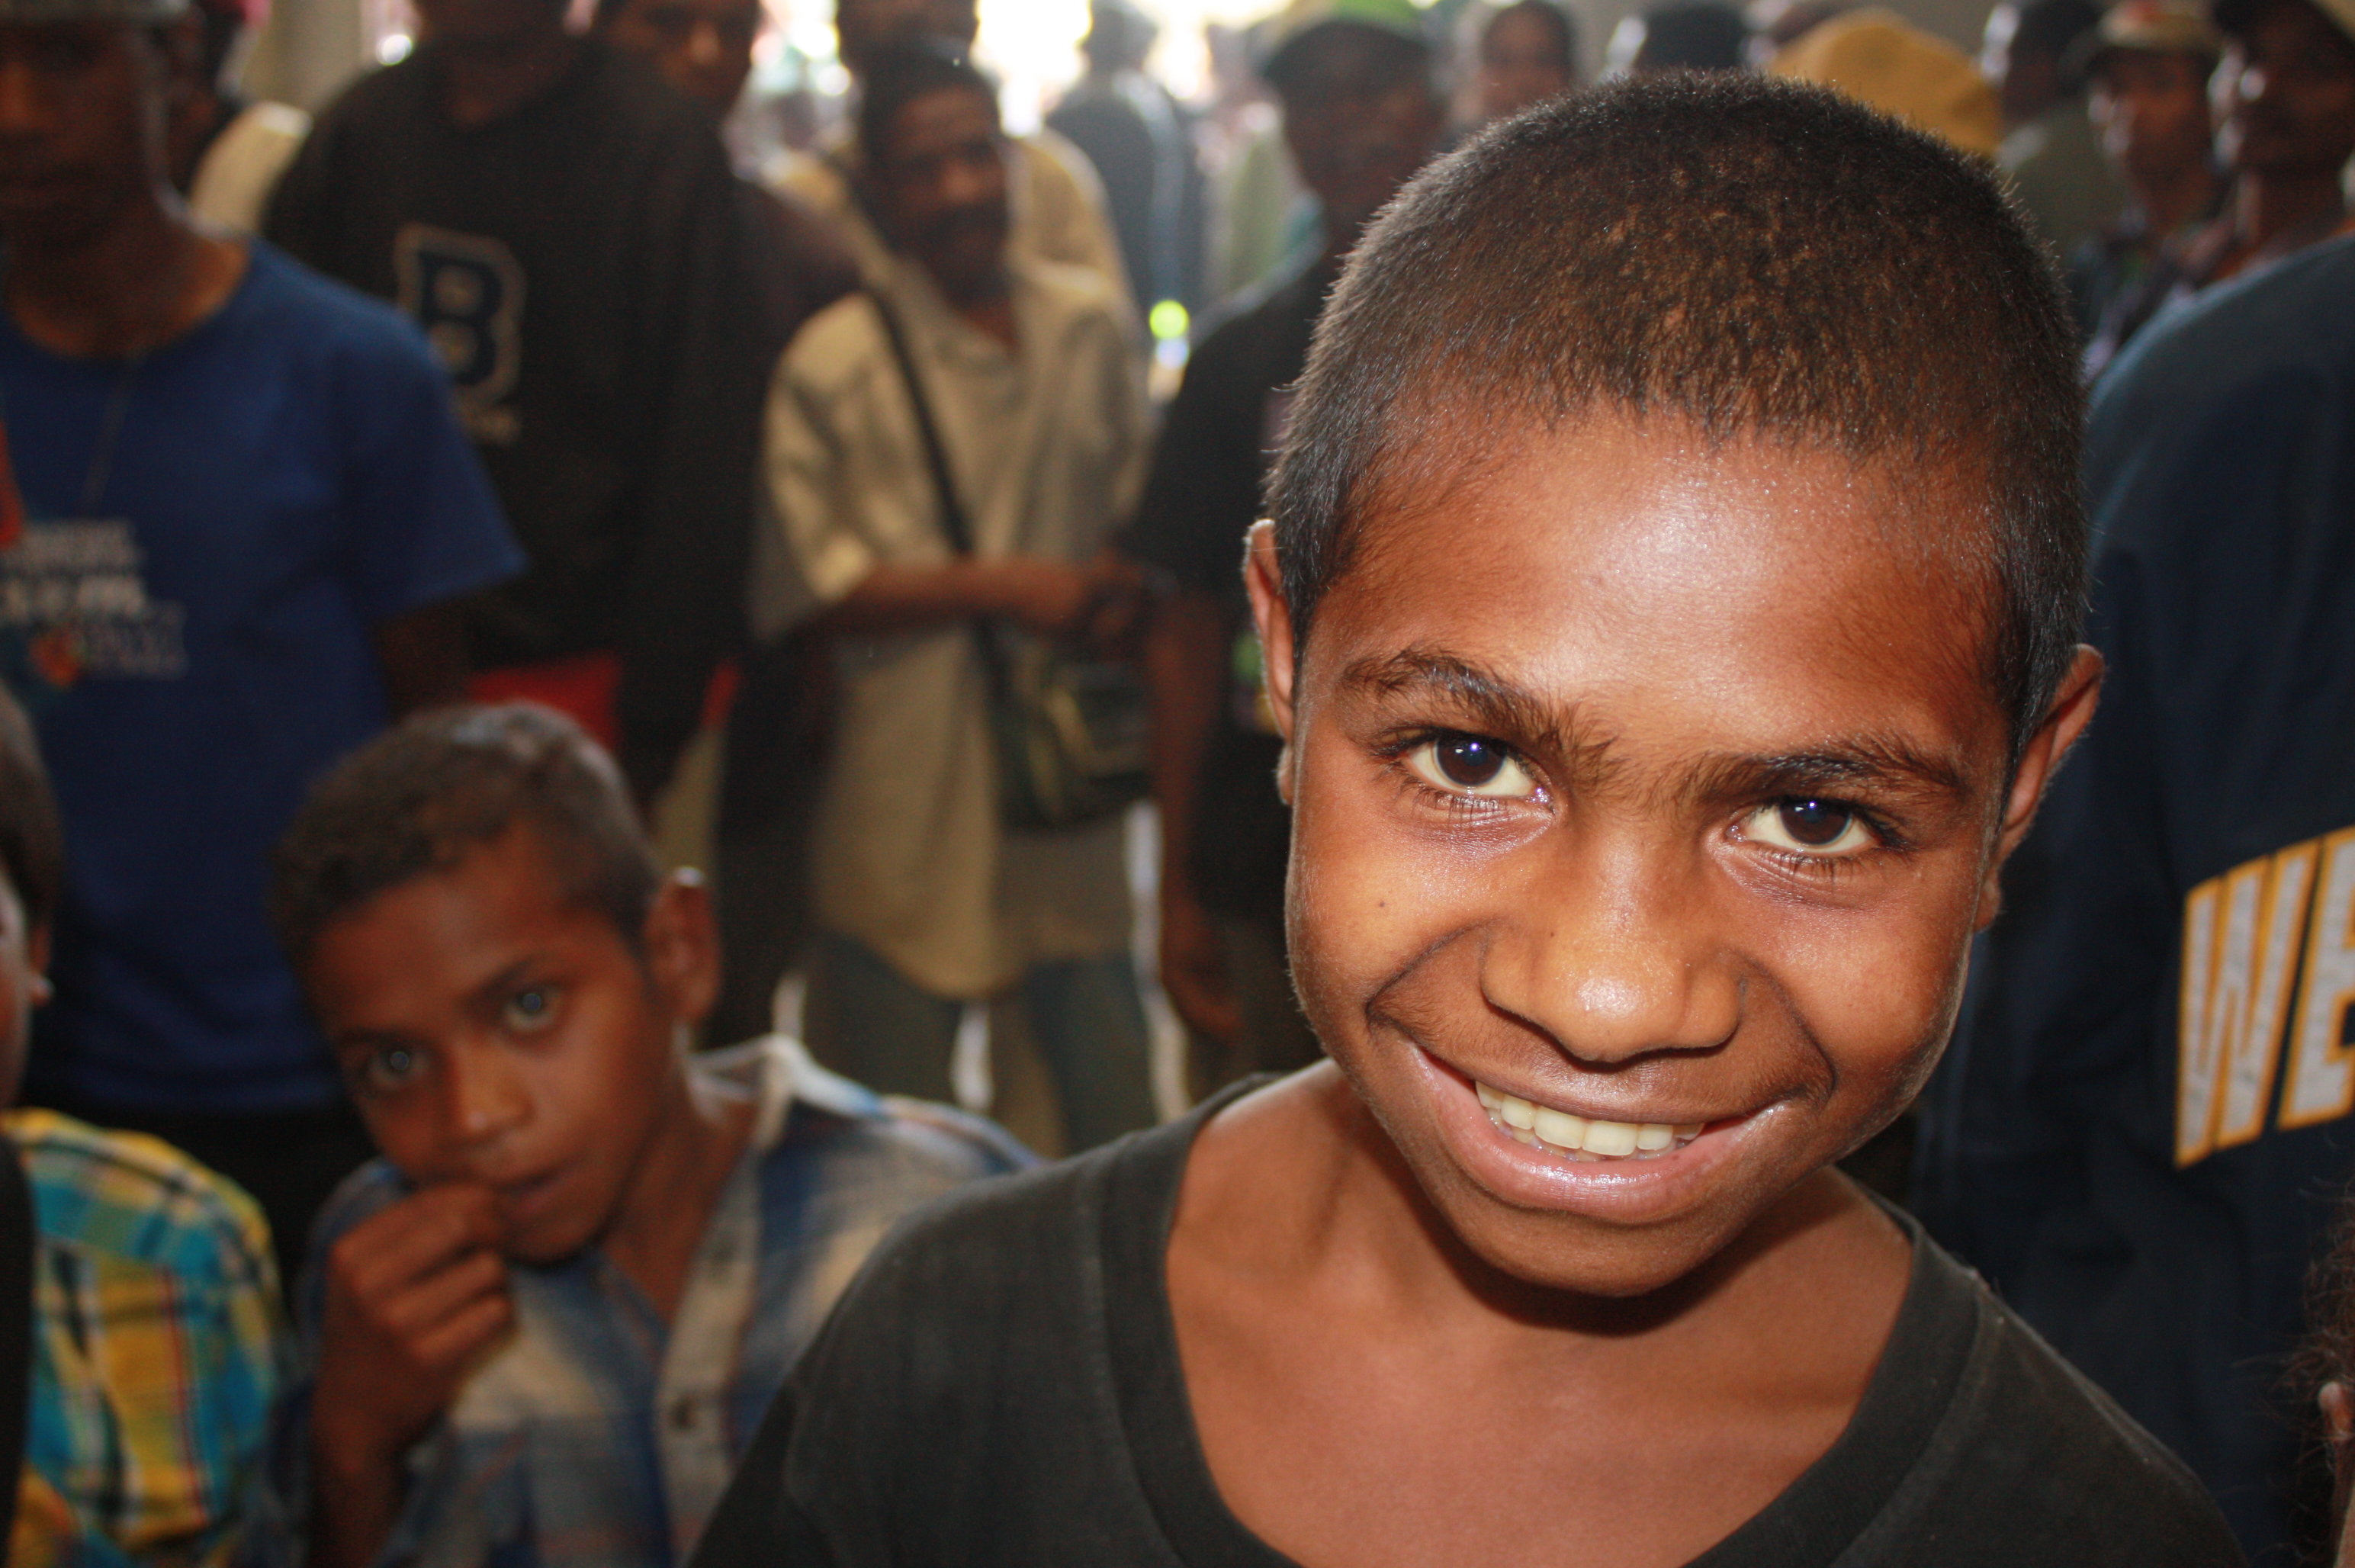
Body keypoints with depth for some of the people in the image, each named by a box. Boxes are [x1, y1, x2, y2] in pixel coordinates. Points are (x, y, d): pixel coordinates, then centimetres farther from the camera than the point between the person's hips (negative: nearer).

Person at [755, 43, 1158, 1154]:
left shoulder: (1089, 326, 6)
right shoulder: (833, 361, -9)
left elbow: (1138, 508, 18)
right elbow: (807, 586, -11)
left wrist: (1124, 598, -3)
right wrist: (1002, 586, -15)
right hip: (903, 801, -4)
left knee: (1113, 1088, 13)